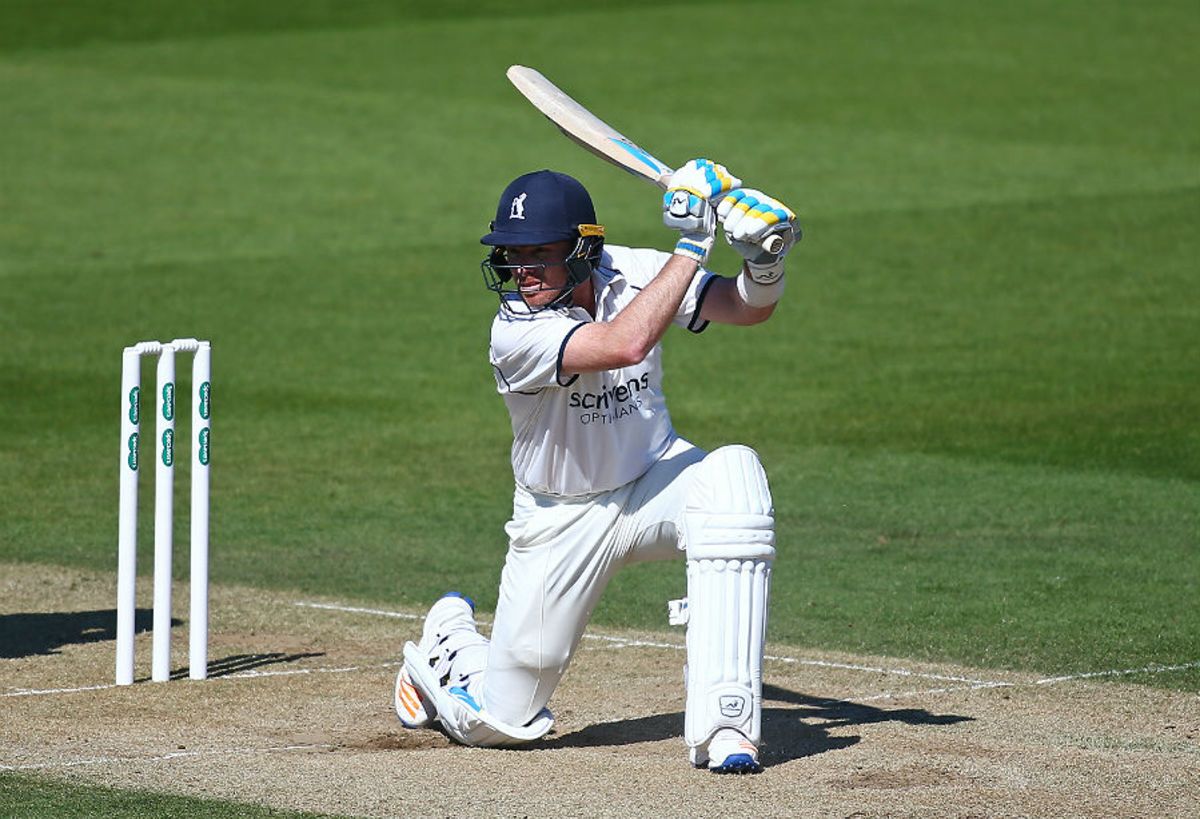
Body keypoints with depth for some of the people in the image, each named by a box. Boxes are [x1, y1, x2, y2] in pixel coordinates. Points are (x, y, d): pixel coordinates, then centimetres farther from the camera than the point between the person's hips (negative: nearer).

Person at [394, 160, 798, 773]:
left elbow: (748, 308, -13)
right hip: (563, 520, -3)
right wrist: (690, 245, -40)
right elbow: (624, 344, -43)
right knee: (497, 721, 1)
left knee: (734, 473, -35)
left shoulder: (628, 274, -13)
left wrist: (765, 265, -36)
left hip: (655, 483, 3)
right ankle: (446, 640, 42)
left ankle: (723, 724, -34)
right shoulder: (516, 332, -27)